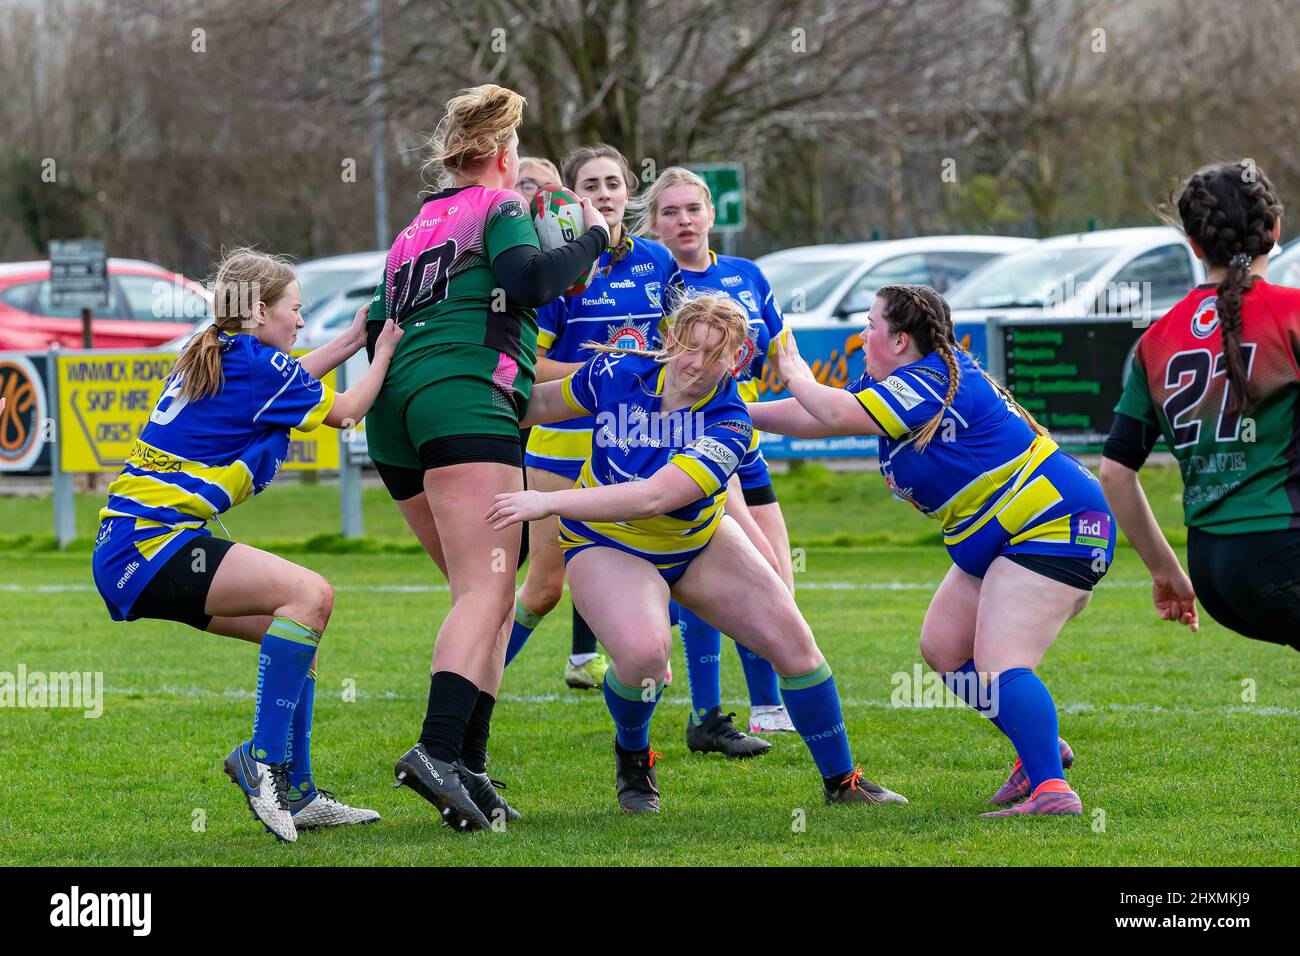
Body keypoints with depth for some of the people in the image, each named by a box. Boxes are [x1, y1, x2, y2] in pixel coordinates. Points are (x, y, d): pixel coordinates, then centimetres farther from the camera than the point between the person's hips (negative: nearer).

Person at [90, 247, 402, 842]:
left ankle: (294, 794, 12)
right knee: (309, 594, -22)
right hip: (150, 549, -10)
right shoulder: (255, 363, -10)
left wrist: (355, 339, 36)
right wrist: (384, 351, 18)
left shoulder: (210, 358, 17)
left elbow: (285, 383, 38)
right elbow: (344, 411, 5)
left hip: (129, 553, 10)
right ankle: (263, 759, -20)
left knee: (294, 626, 13)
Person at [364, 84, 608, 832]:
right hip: (466, 399, -8)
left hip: (398, 413, 8)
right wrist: (592, 241, -1)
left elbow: (380, 328, 26)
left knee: (483, 594, 12)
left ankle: (470, 770, 0)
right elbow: (527, 280, -13)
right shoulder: (501, 208, 6)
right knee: (487, 592, -18)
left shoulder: (415, 229, 28)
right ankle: (440, 750, -39)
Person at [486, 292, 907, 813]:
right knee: (644, 650, -32)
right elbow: (544, 403, 2)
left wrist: (548, 501, -47)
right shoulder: (616, 374, -21)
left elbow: (652, 497, -42)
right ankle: (631, 756, 1)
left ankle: (841, 779, 17)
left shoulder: (728, 425, -28)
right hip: (607, 546, -2)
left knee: (791, 639, -4)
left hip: (697, 544, 2)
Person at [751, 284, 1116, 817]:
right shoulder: (893, 385, 10)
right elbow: (817, 417, 19)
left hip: (1056, 529, -11)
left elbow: (838, 416, -26)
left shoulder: (932, 382, -21)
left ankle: (1052, 791, -27)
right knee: (942, 649, 12)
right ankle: (1042, 749, 21)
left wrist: (795, 376, -7)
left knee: (998, 667, -21)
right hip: (992, 544, 11)